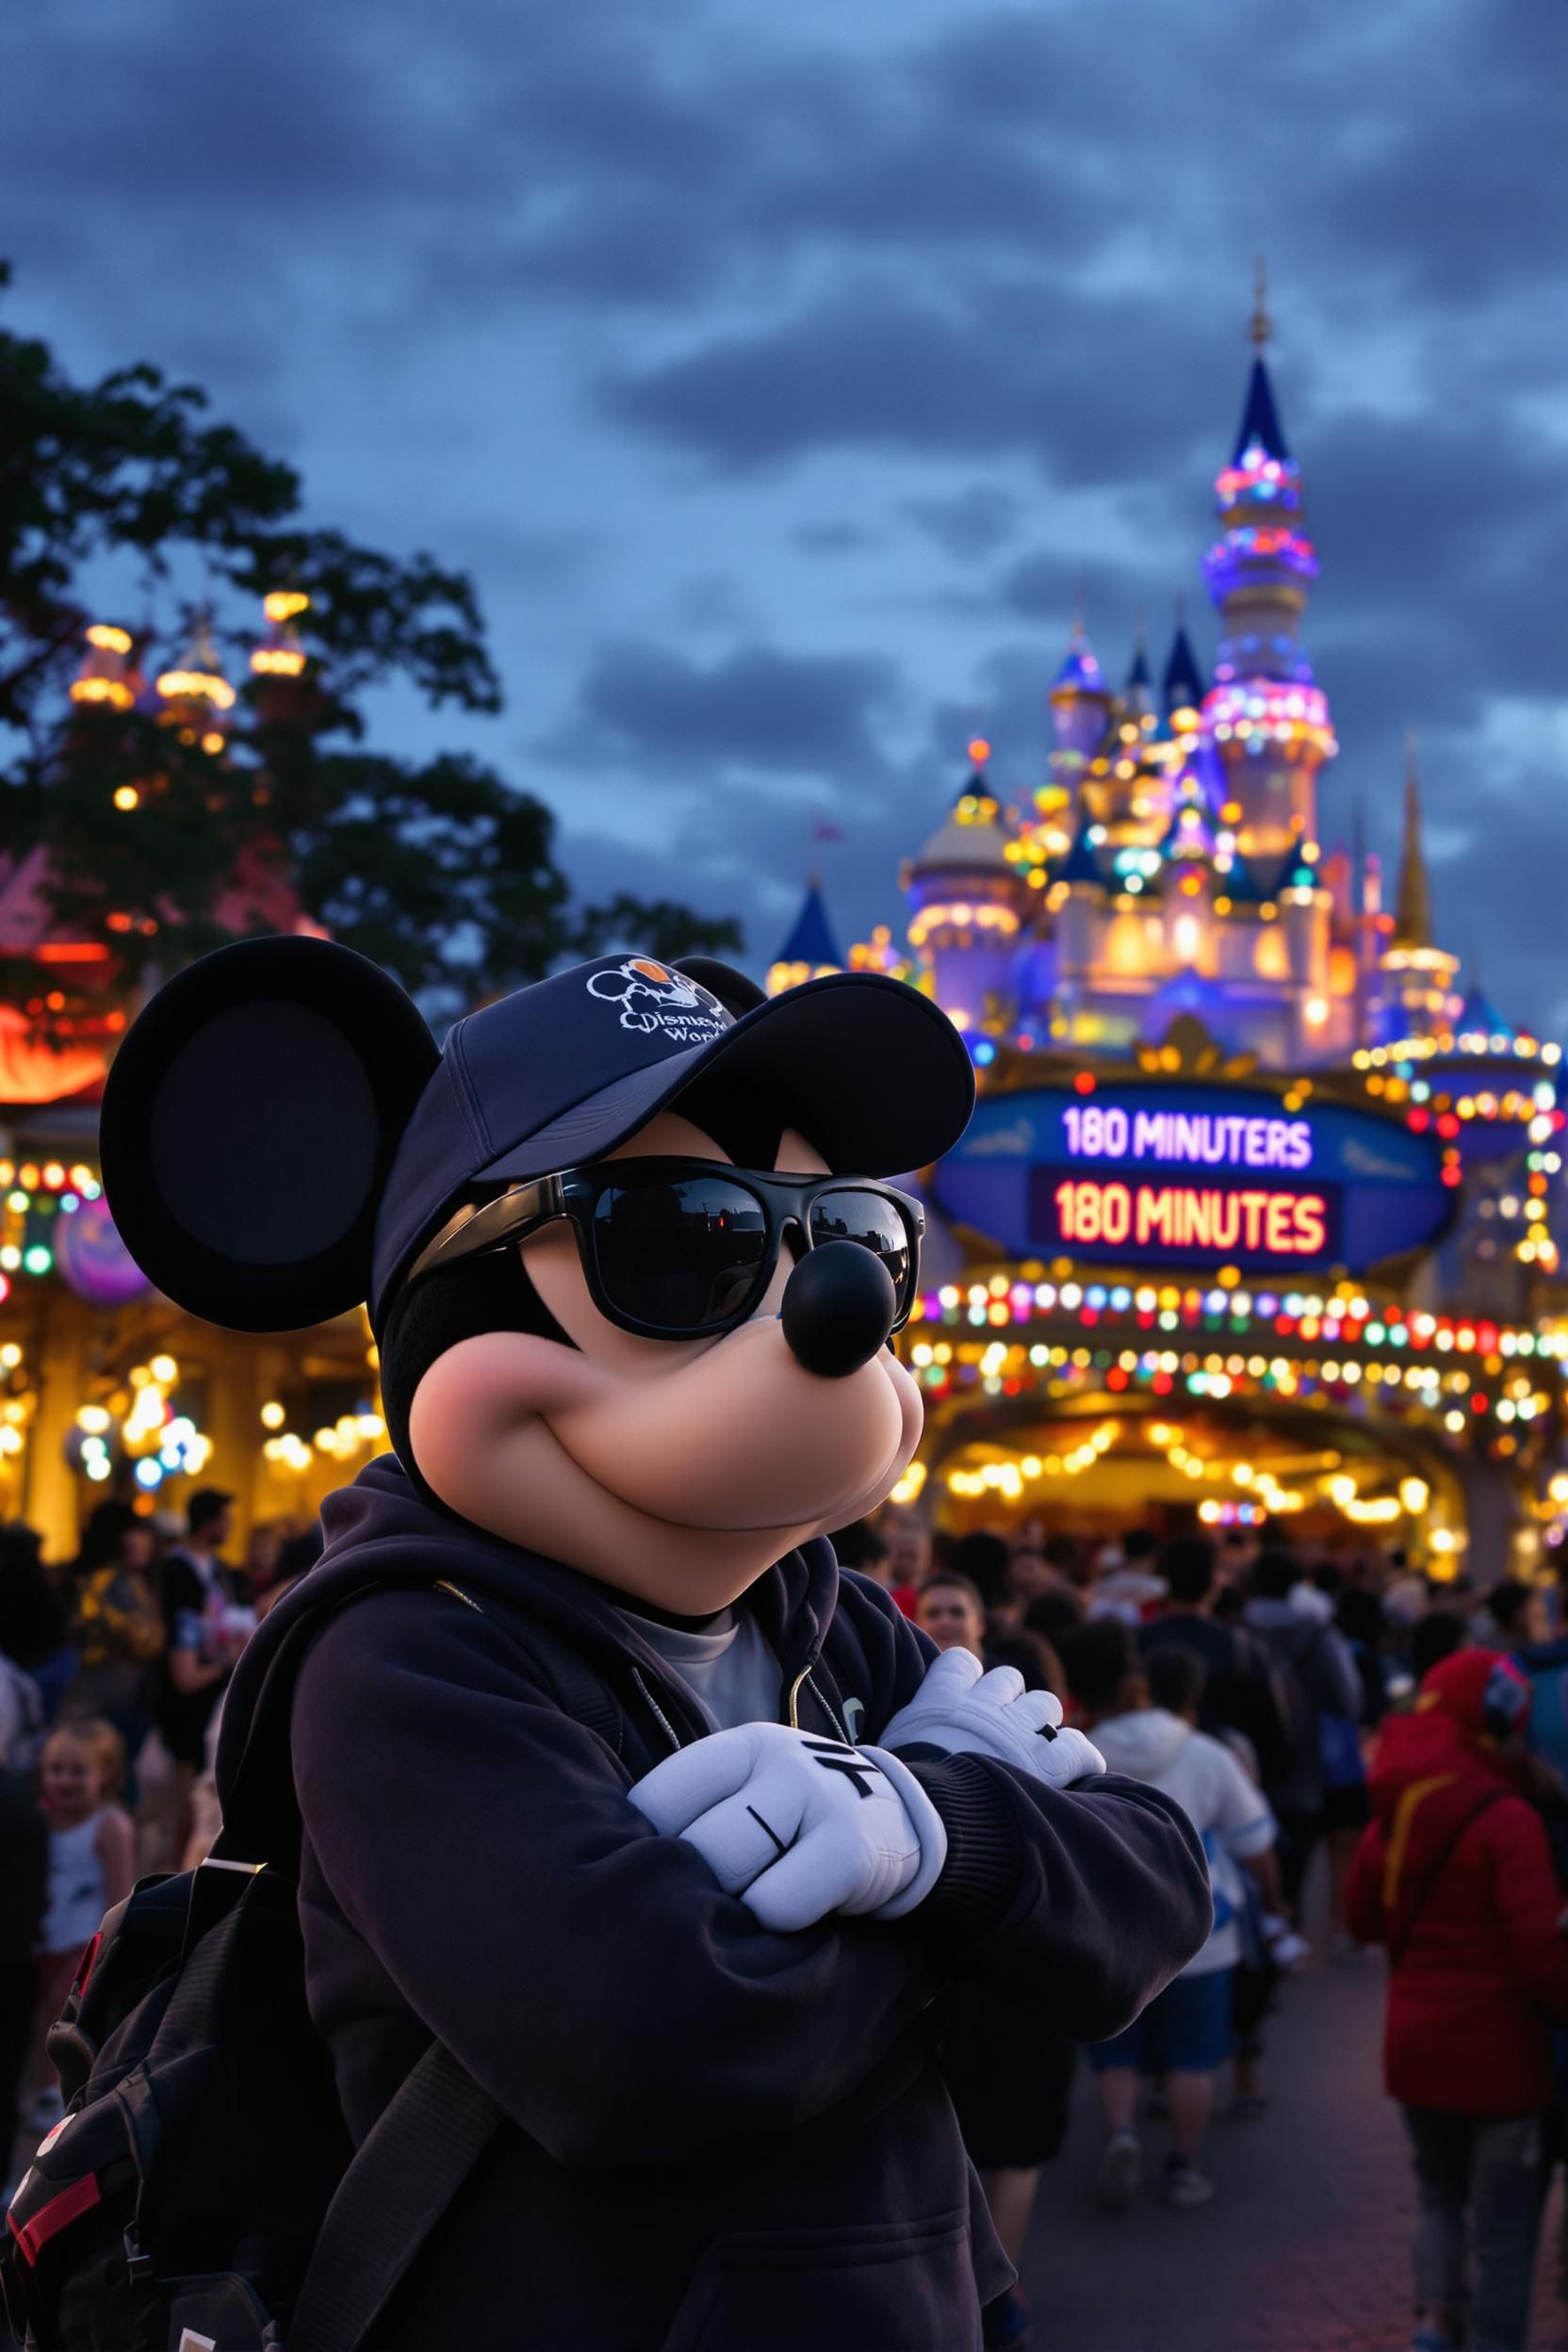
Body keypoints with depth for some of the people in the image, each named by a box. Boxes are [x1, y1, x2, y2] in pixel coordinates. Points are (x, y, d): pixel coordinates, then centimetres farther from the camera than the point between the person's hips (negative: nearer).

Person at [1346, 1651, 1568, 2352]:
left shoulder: (1394, 1812, 2)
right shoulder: (1506, 1821, -19)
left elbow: (1362, 1917, 11)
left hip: (1415, 2046, 6)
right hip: (1498, 2056, -6)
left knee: (1441, 2195, 24)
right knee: (1505, 2229, 8)